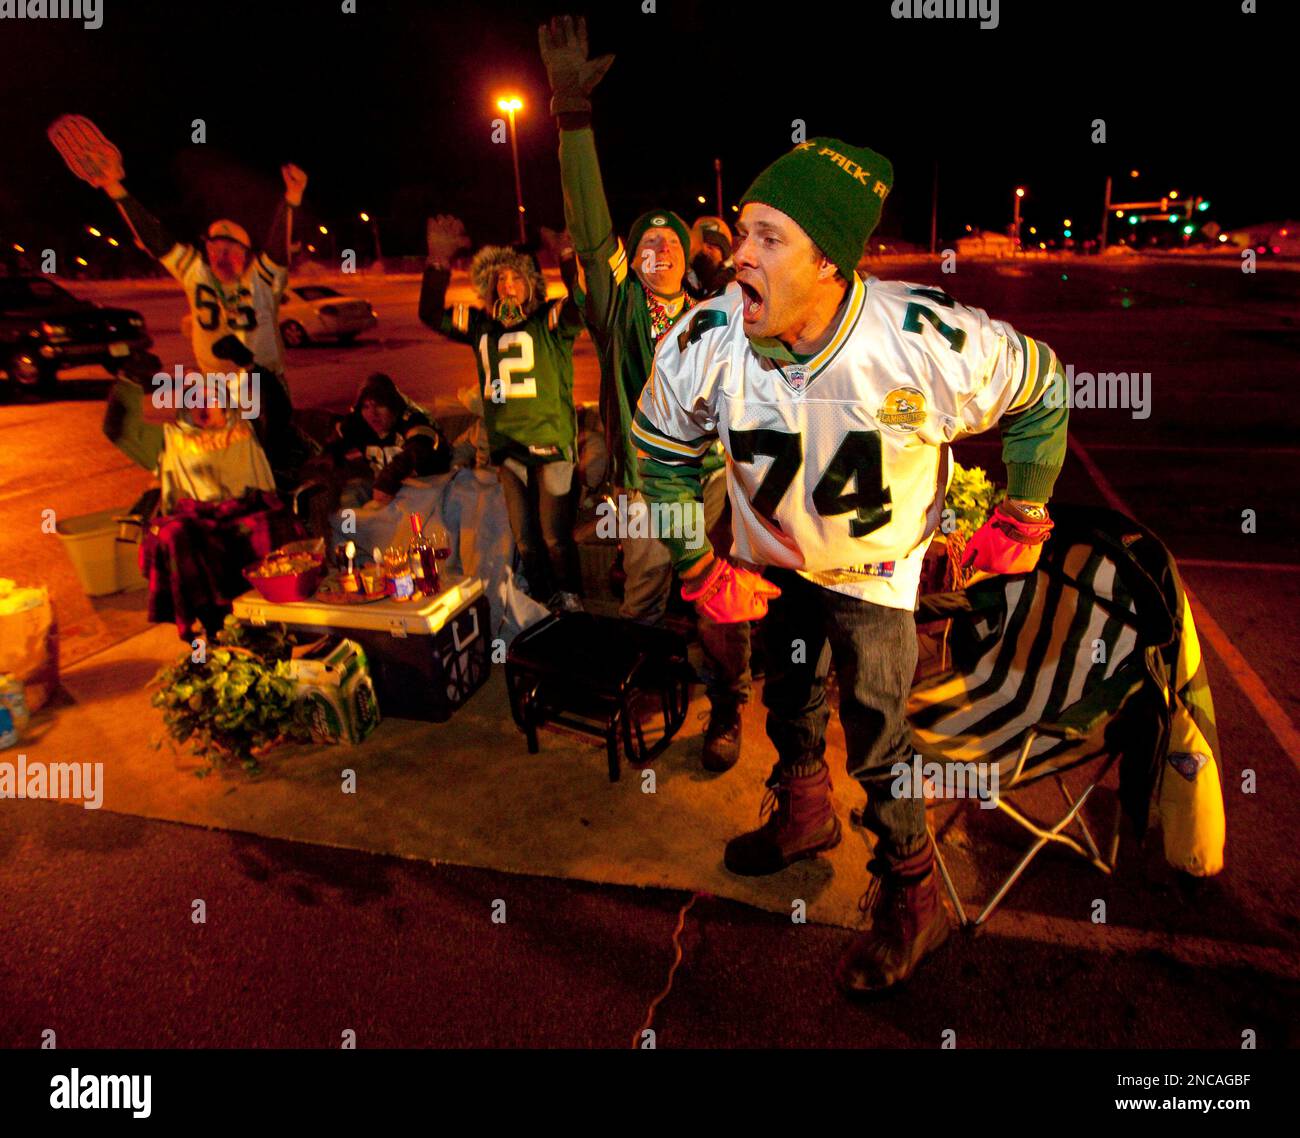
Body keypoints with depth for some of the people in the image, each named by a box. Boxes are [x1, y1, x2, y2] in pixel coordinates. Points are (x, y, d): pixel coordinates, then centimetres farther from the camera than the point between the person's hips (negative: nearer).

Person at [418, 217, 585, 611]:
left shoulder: (550, 321, -1)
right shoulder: (482, 325, 12)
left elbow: (583, 304, -20)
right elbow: (431, 315, 9)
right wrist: (439, 261, -1)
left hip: (551, 444, -5)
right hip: (507, 446, 5)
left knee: (555, 535, -2)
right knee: (524, 537, 12)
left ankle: (570, 601, 18)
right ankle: (541, 602, 28)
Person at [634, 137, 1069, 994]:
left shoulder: (935, 342, -32)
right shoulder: (703, 346, -25)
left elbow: (1043, 391, -10)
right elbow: (663, 455, -6)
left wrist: (1022, 520, -5)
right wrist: (700, 570, -5)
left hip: (878, 568, -3)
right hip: (771, 559, 3)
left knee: (876, 732, -1)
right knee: (790, 699, 21)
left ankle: (913, 894, 27)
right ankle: (804, 817, 52)